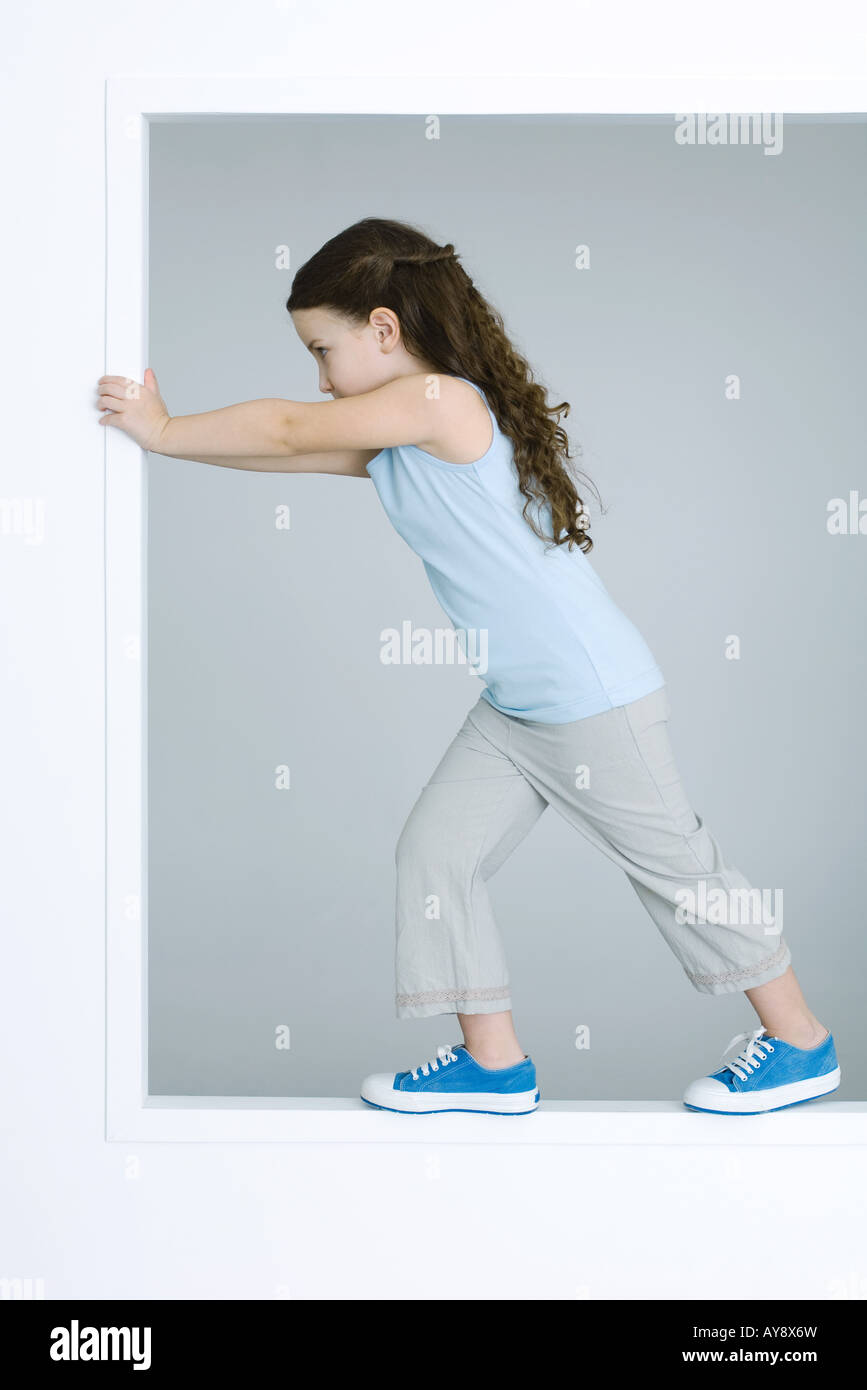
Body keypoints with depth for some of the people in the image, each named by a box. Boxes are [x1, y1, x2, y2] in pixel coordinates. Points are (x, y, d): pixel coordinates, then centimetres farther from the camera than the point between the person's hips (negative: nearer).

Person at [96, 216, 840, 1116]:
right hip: (514, 705, 9)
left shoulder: (441, 401, -18)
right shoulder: (394, 442, 9)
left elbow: (288, 432, -16)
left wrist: (162, 431, -7)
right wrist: (163, 427, 3)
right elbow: (294, 449, 9)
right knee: (435, 851, 6)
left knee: (672, 863, 4)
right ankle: (493, 1062, 17)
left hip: (597, 697, -9)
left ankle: (799, 1042, 22)